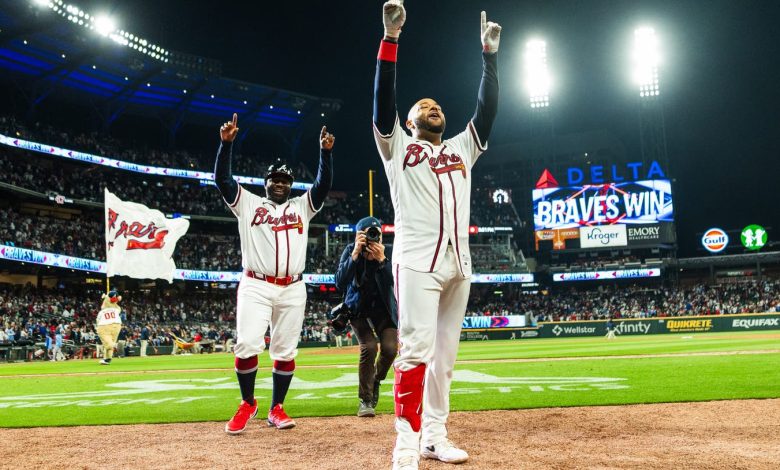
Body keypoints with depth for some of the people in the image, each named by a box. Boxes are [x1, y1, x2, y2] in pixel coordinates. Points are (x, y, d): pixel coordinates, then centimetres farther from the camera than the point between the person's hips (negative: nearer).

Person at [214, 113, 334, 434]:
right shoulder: (248, 203, 13)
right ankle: (247, 404, 10)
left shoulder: (301, 206, 18)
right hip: (255, 286, -2)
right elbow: (222, 179, 1)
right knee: (246, 346, -12)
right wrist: (226, 142, -11)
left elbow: (324, 184, 5)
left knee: (286, 351, 4)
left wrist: (326, 151, -10)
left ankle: (276, 408, 17)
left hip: (292, 289, 2)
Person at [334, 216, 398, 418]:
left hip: (383, 308, 2)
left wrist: (381, 259, -40)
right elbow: (340, 283, -30)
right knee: (369, 347, -21)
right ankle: (365, 400, -4)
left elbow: (395, 282, -28)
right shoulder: (350, 251, -18)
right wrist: (355, 254, -36)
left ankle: (375, 381, 19)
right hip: (358, 308, -1)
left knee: (390, 348, -15)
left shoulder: (388, 252, -17)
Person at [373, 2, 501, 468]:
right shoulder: (398, 145, 13)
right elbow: (384, 98, 0)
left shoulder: (462, 148, 25)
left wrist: (490, 55, 15)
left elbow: (487, 109, 18)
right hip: (417, 259, -5)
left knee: (444, 354, 7)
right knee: (417, 348, -14)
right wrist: (391, 38, -7)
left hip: (459, 263, 5)